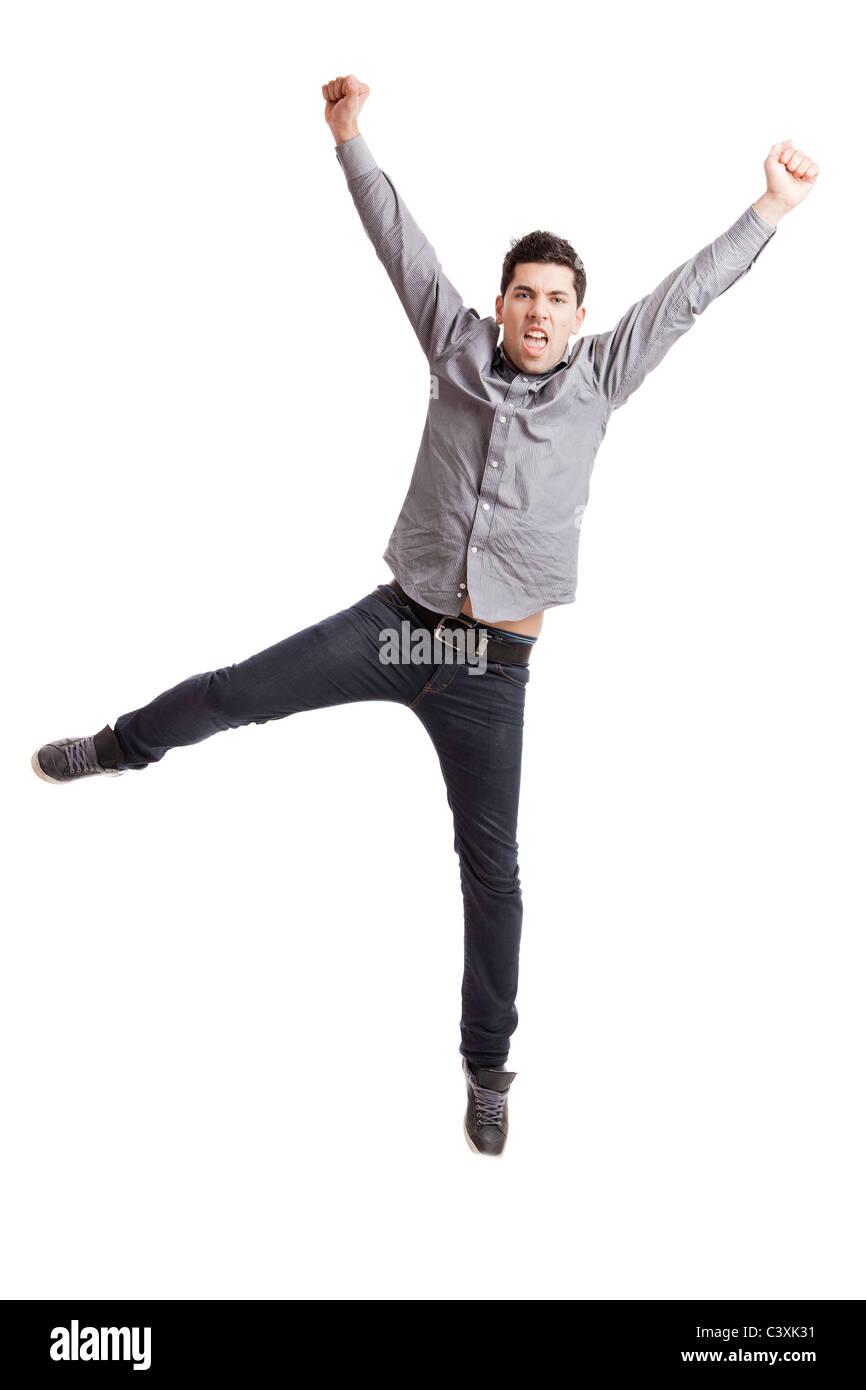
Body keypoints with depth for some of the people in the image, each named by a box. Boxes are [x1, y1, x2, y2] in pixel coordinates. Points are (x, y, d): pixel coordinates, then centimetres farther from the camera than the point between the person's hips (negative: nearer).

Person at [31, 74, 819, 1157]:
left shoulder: (597, 379, 0)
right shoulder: (460, 348, 3)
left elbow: (685, 294, 0)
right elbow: (400, 242, 6)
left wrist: (773, 207, -3)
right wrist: (350, 136, 5)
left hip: (492, 663, -1)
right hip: (397, 619, 1)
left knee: (492, 868, 4)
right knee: (235, 692, 5)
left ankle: (487, 1068, 18)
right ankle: (122, 746, 39)